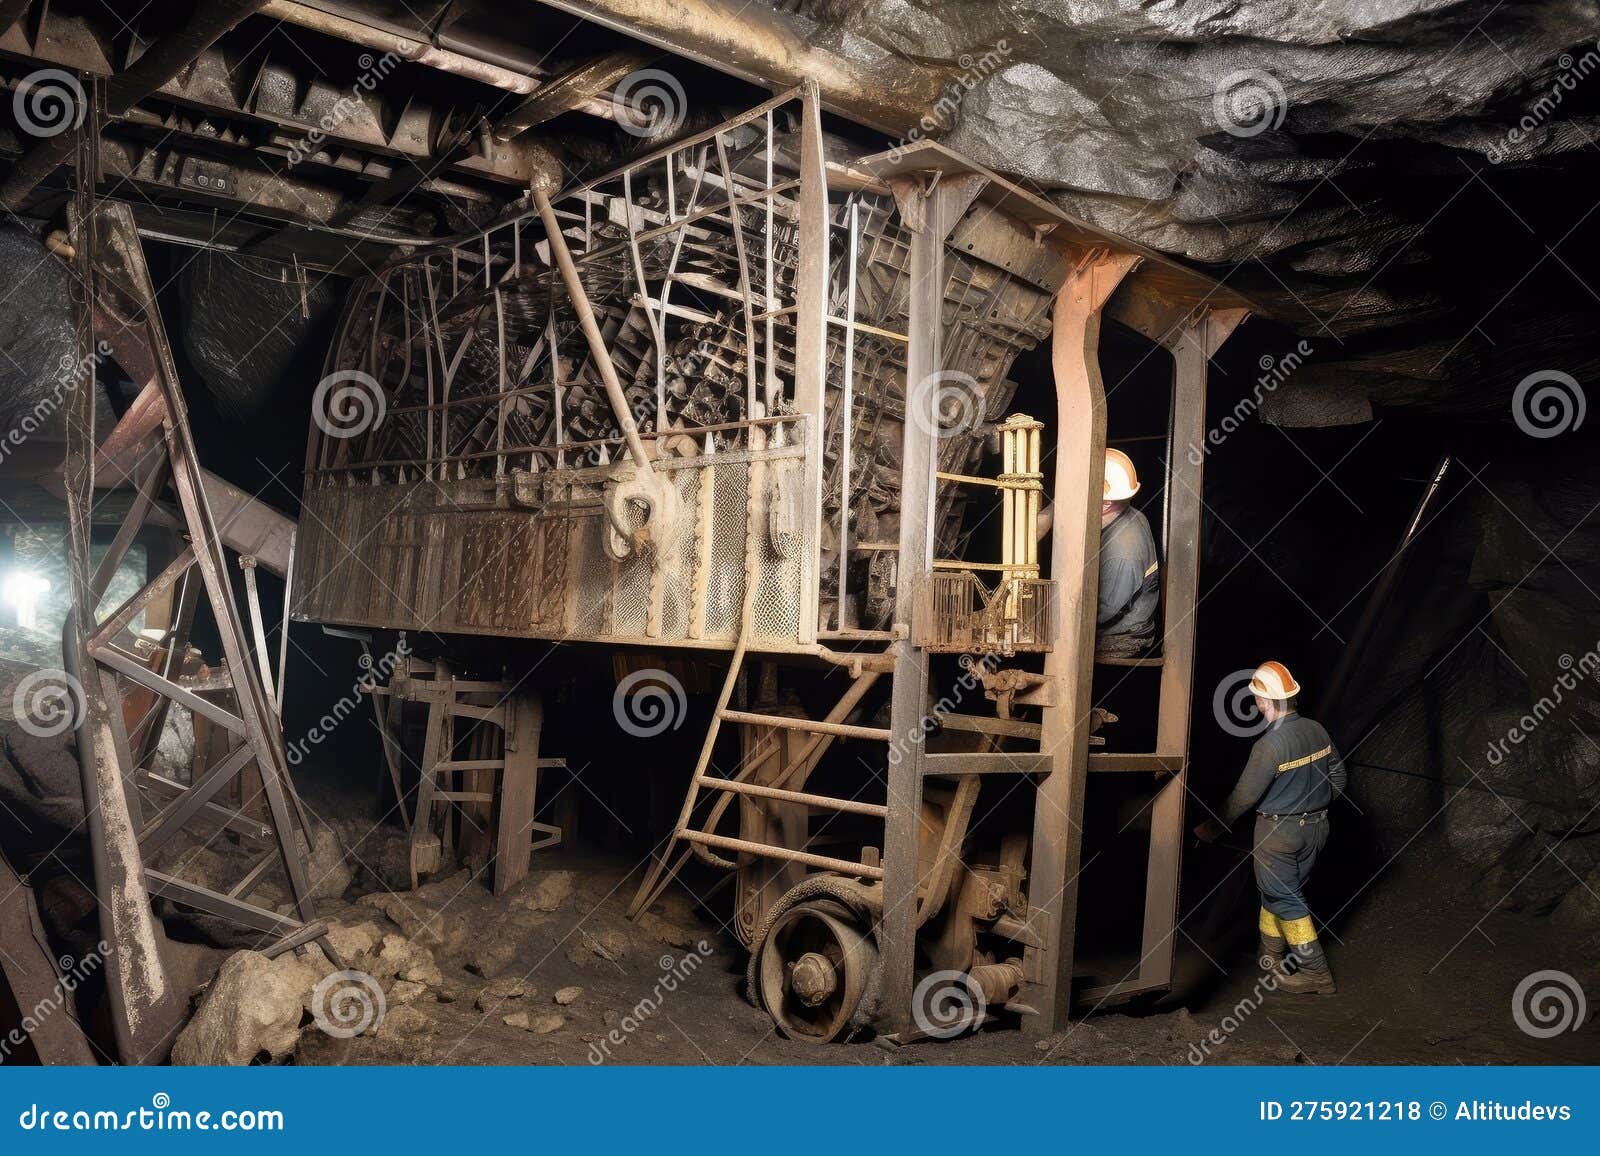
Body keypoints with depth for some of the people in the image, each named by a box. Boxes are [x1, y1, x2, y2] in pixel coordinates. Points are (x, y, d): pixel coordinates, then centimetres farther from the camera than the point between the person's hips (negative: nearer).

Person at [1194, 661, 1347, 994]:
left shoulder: (1270, 745, -24)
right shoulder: (1317, 730, -2)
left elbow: (1245, 795, -18)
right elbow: (1337, 776, 9)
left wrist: (1214, 828, -5)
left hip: (1278, 833, -7)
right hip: (1315, 828, 7)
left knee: (1284, 898, 4)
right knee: (1278, 890, 19)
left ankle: (1316, 972, 7)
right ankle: (1272, 954, 31)